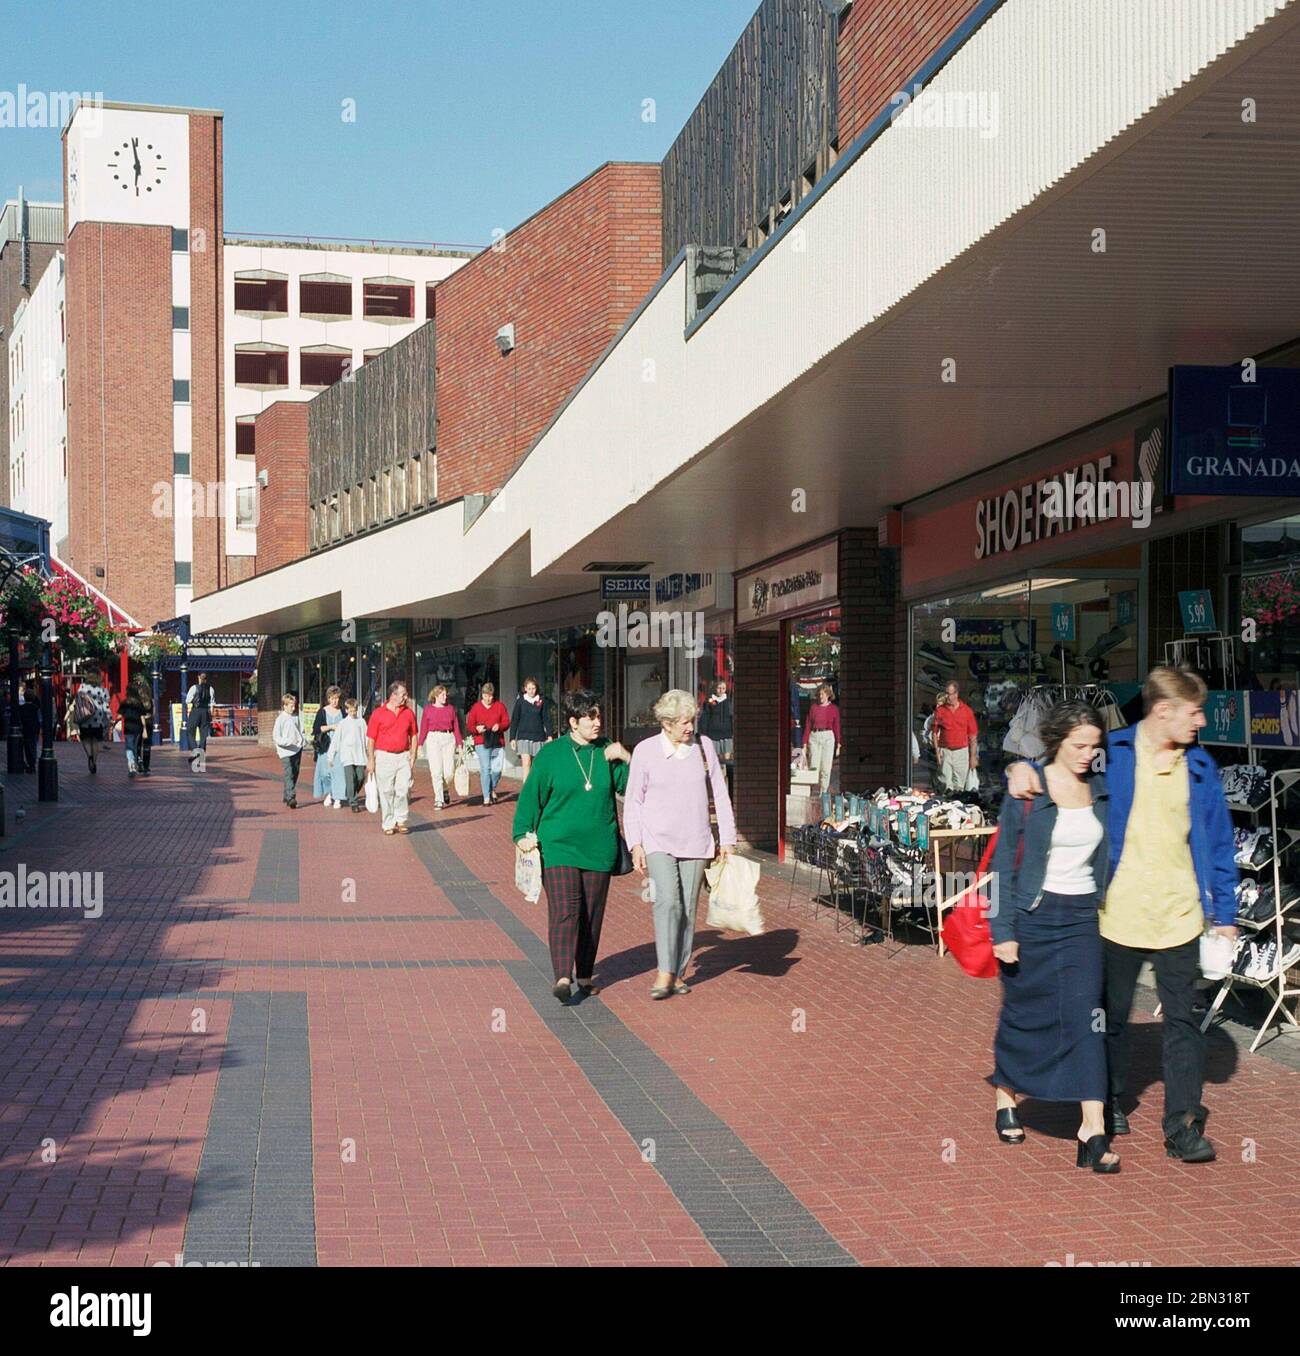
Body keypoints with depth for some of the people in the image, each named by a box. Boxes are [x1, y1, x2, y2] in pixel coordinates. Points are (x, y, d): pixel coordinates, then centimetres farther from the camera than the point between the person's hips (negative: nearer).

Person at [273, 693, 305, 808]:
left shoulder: (295, 717, 13)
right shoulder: (280, 719, -7)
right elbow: (275, 737, -10)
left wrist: (303, 740, 6)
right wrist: (287, 742, -24)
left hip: (297, 749, 7)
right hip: (286, 750, -7)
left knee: (295, 774, 10)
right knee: (289, 774, -14)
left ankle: (287, 797, 22)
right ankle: (291, 798, -21)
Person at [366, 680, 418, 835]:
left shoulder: (409, 713, 8)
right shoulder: (378, 713, -2)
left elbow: (414, 736, 13)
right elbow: (371, 739, 0)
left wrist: (413, 757, 5)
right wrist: (370, 761, -4)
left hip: (403, 756, 2)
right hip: (384, 756, -2)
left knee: (403, 790, -3)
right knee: (386, 792, 2)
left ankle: (400, 821, 12)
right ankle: (388, 824, 10)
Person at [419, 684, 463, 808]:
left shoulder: (450, 708, 7)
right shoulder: (428, 710, 3)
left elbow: (456, 727, 8)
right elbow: (423, 728, 4)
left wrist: (459, 744, 3)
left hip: (449, 739, 2)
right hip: (433, 739, -1)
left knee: (449, 772, -3)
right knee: (436, 772, -5)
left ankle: (445, 790, 28)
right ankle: (438, 800, 2)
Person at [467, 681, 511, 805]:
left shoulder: (500, 706, 8)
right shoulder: (476, 707, 5)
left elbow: (507, 722, 7)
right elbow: (470, 725, 6)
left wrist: (499, 726, -14)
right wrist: (477, 729, -15)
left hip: (498, 743, 2)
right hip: (481, 743, -2)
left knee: (497, 769, -3)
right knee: (485, 769, -7)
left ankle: (493, 789, 27)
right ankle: (486, 797, -3)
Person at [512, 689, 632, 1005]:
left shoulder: (607, 752, 6)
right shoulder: (551, 754, -2)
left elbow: (629, 788, 6)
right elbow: (531, 796, 2)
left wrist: (626, 758, -8)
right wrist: (524, 833, -4)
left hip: (599, 847, 3)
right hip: (558, 846, -3)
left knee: (592, 914, 9)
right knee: (564, 910, -14)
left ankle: (585, 975, 22)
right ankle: (563, 977, -21)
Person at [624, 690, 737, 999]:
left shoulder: (704, 746, 2)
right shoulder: (645, 751, -4)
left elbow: (720, 795, 8)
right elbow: (633, 801, 1)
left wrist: (727, 838, 6)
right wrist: (635, 844, -6)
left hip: (695, 842, 3)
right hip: (658, 840, -3)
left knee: (687, 908, 4)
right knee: (667, 901, -20)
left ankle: (680, 973, 17)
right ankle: (665, 972, -18)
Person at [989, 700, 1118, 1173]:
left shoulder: (1100, 789, 5)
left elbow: (1105, 856, 13)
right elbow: (1005, 860, -6)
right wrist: (1003, 930, -10)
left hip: (1082, 918, 3)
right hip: (1032, 916, -3)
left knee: (1086, 1017, -7)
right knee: (1022, 1013, 10)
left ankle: (1093, 1132, -9)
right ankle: (1006, 1101, 32)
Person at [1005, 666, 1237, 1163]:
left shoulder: (1200, 767, 6)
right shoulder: (1111, 753, -3)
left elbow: (1218, 842, 11)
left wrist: (1224, 913, 9)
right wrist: (1022, 767, -19)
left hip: (1179, 916, 1)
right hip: (1119, 912, -1)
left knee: (1182, 1019, -1)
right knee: (1113, 1014, 12)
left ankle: (1183, 1126, 4)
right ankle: (1110, 1104, 30)